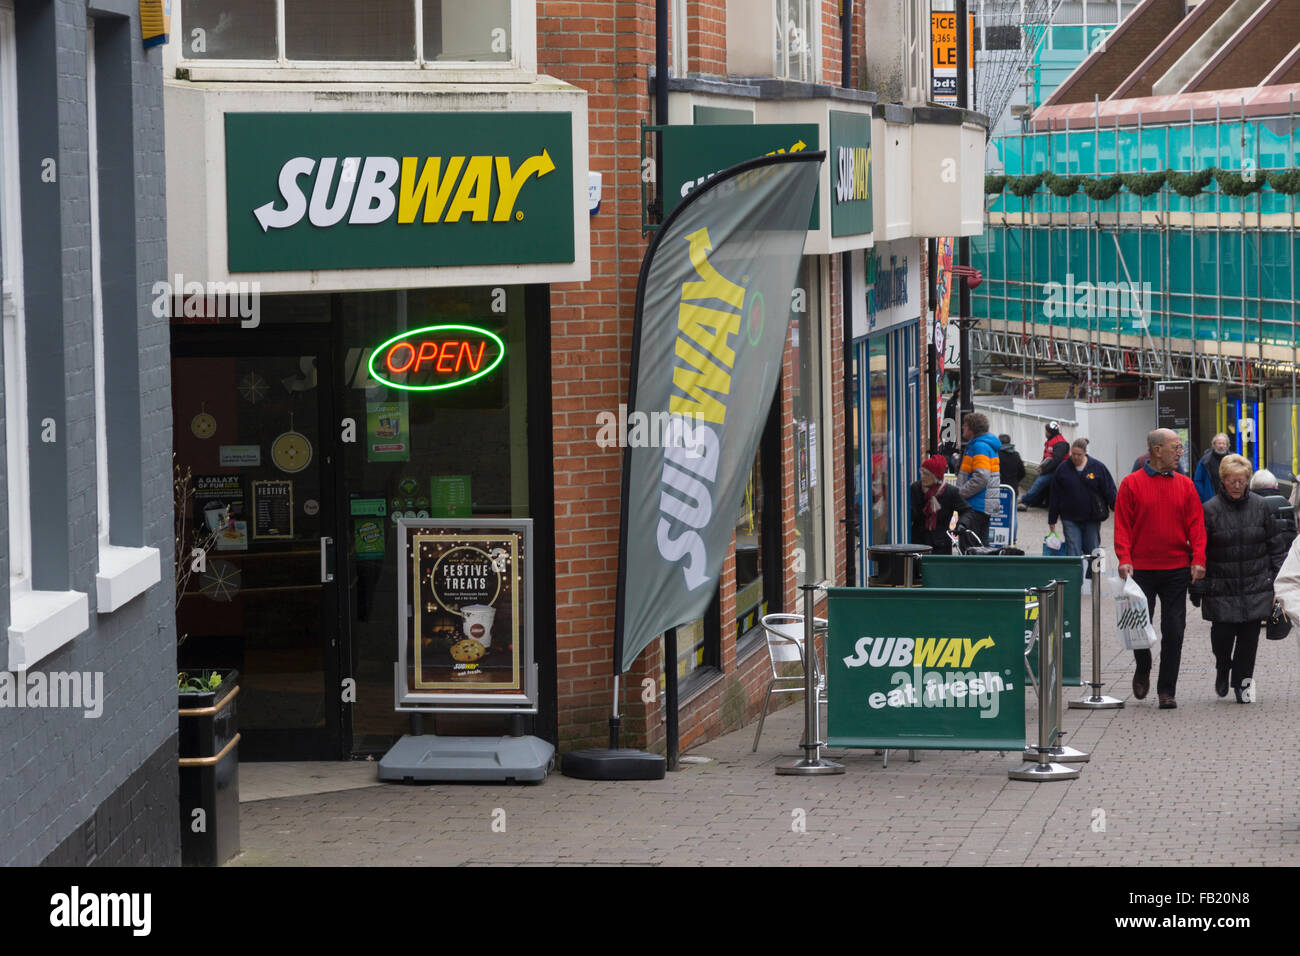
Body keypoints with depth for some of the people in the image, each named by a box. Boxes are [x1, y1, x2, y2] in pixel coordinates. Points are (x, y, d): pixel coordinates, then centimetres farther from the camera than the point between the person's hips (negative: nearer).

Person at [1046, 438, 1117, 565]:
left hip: (1092, 520, 0)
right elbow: (1054, 496, 6)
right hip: (1070, 520, 0)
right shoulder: (1063, 469, 1)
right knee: (1073, 553, -6)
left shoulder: (1098, 467, -1)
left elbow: (1110, 492, 1)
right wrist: (1052, 521, 7)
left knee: (1092, 552, 6)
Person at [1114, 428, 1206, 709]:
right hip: (1141, 570, -2)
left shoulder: (1185, 485, 8)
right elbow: (1122, 525, -2)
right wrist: (1124, 559, -14)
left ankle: (1166, 691, 7)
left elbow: (1196, 524, 6)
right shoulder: (1132, 484, 0)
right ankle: (1142, 670, 30)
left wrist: (1198, 559, -6)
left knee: (1173, 632, 0)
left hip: (1176, 570, 2)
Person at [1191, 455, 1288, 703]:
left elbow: (1276, 545, 10)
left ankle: (1243, 679, 16)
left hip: (1255, 587, 2)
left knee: (1249, 635, 1)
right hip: (1221, 588, -2)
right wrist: (1197, 589, -3)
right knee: (1222, 634, -4)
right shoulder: (1210, 510, -4)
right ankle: (1223, 668, 26)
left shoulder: (1260, 507, 4)